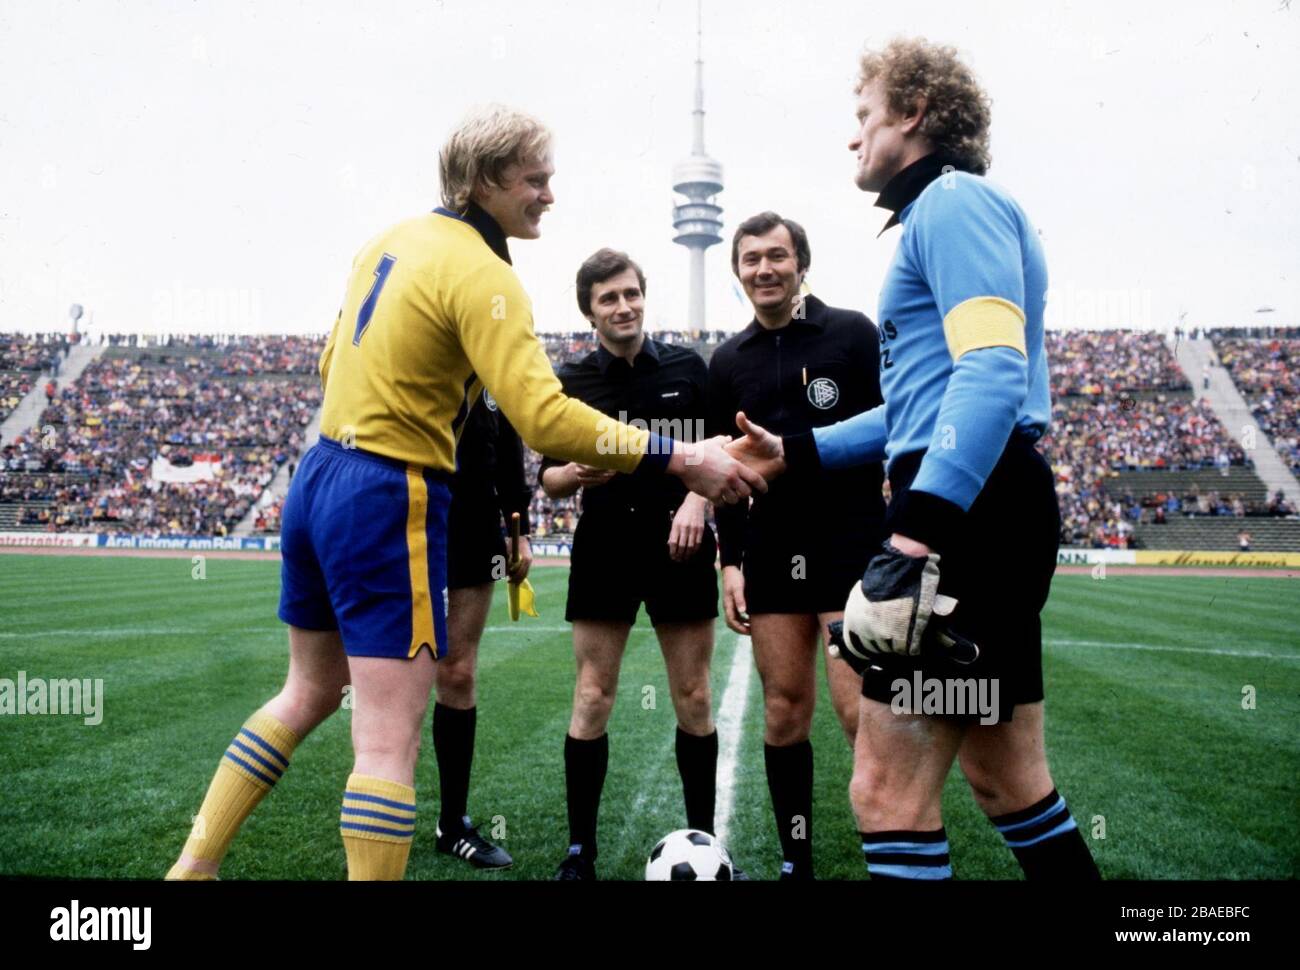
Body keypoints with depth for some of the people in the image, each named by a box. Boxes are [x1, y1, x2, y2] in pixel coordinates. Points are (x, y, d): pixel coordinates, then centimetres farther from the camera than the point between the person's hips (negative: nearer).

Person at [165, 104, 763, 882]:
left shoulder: (393, 240, 11)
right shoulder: (482, 274, -16)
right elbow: (545, 418, -26)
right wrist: (678, 458, -22)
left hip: (316, 480, 10)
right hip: (389, 502, -9)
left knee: (309, 693, 25)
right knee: (390, 741, -2)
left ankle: (194, 863, 33)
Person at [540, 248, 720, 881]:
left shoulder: (687, 367, 4)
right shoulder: (572, 382, 5)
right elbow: (548, 478, 7)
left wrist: (696, 499, -11)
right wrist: (574, 476, -16)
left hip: (679, 545, 0)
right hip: (604, 545, 0)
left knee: (693, 698, 4)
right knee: (591, 698, 0)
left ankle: (703, 841, 19)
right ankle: (580, 851, 11)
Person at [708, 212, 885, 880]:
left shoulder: (852, 333, 1)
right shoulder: (728, 361, 12)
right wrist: (731, 561, 7)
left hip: (853, 542, -4)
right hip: (770, 550, 4)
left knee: (861, 713, -11)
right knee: (784, 712, 5)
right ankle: (795, 863, 17)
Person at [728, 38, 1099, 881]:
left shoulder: (952, 198, -6)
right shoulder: (946, 209, 26)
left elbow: (993, 373, -22)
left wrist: (918, 527, -31)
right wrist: (794, 454, 28)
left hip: (966, 514, -11)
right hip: (980, 514, 11)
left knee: (889, 791, -8)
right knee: (1007, 780, 17)